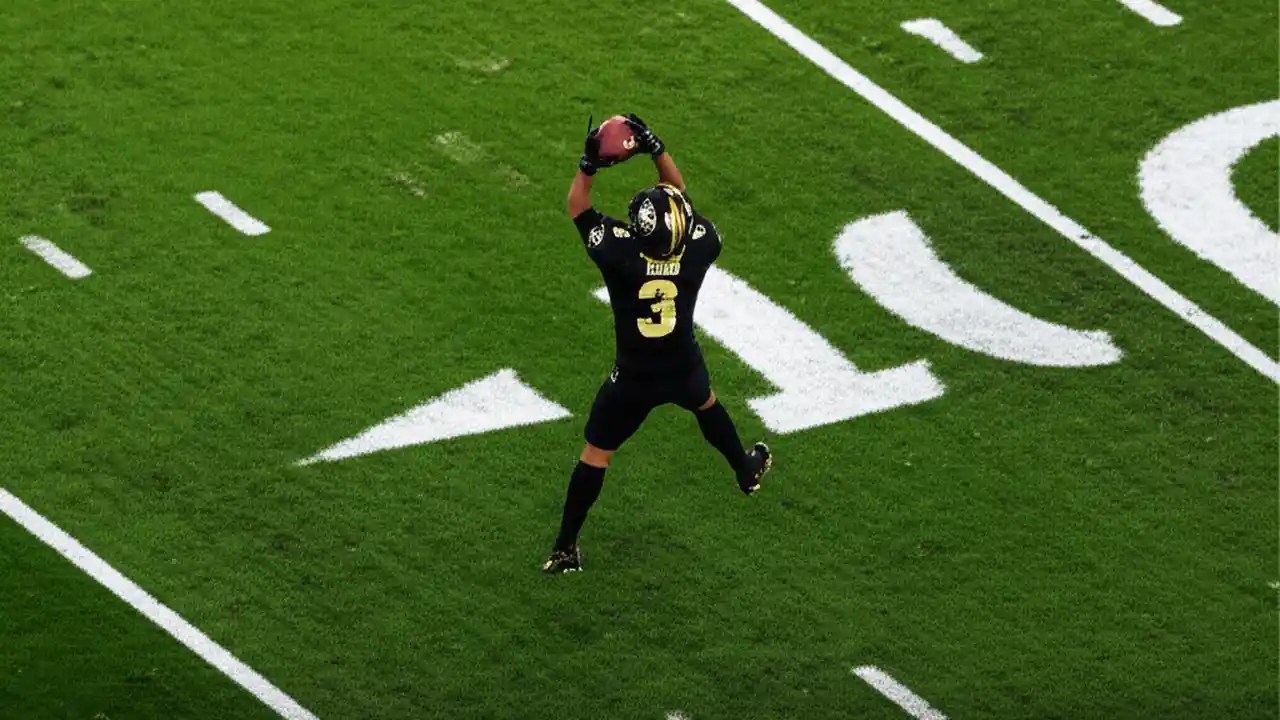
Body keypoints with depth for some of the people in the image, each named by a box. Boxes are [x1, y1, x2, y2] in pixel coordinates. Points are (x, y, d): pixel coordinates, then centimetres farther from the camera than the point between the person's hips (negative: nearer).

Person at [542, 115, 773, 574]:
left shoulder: (620, 252, -29)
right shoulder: (700, 246, -22)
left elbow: (577, 207, -12)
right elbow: (680, 194, -4)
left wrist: (590, 164, -14)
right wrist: (656, 150, -8)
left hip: (634, 380, -3)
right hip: (684, 371, 3)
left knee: (596, 454, 12)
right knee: (706, 404, 36)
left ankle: (566, 548, 18)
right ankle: (747, 471, 59)